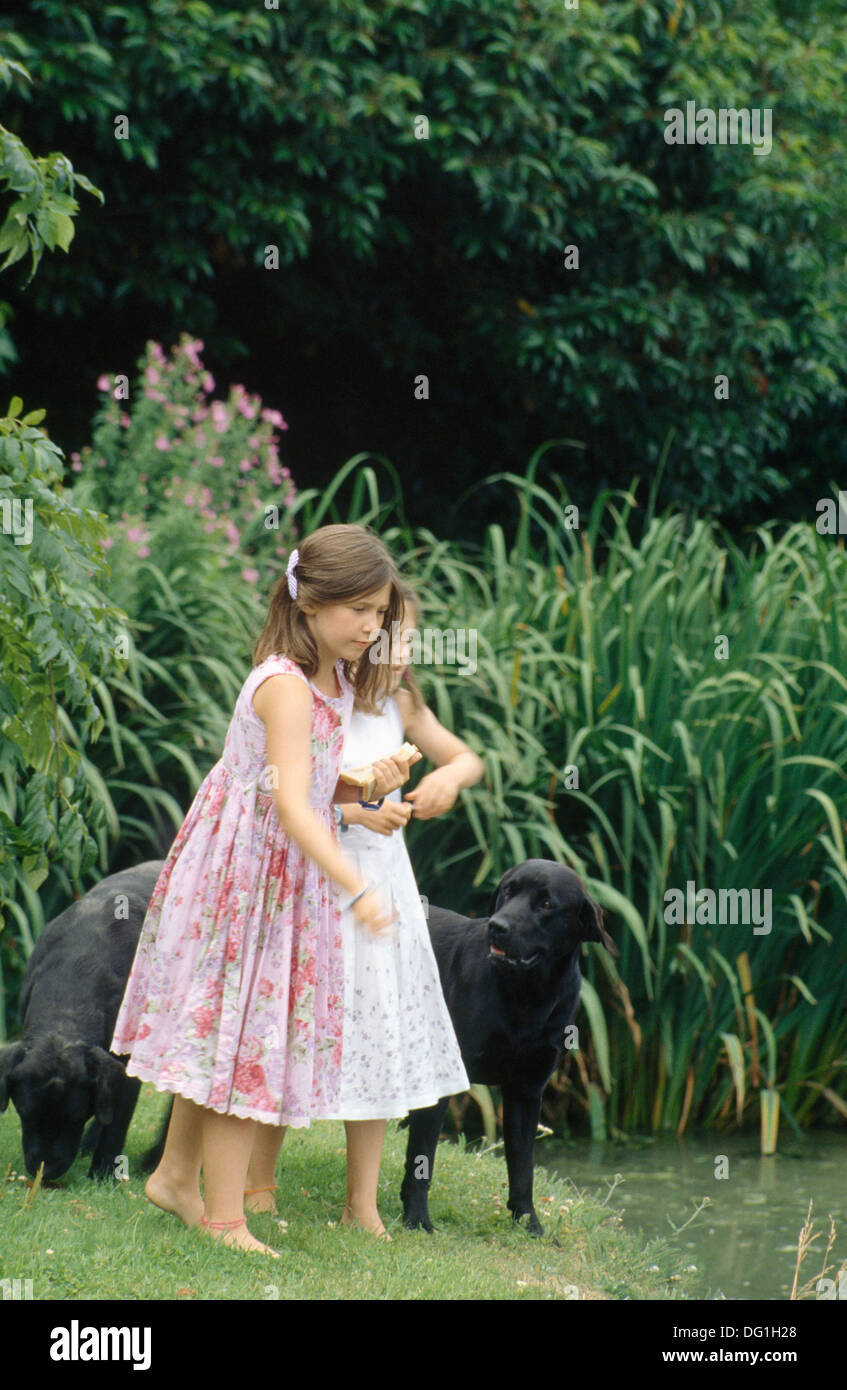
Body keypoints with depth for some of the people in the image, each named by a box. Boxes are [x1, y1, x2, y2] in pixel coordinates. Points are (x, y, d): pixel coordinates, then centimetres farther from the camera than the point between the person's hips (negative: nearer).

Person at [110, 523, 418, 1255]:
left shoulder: (337, 680, 7)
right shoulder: (286, 686, -23)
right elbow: (291, 805, -32)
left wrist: (369, 783, -5)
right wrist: (356, 888, -41)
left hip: (287, 874, 9)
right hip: (246, 872, -9)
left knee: (224, 1037, 18)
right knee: (243, 1038, -3)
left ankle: (177, 1176, 33)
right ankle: (226, 1223, 5)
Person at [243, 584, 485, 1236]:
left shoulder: (400, 705, 2)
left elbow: (470, 760, 12)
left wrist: (449, 775, -11)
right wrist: (355, 811, -30)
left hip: (381, 882, 5)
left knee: (381, 1031, 7)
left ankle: (363, 1205, 16)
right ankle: (259, 1185, 23)